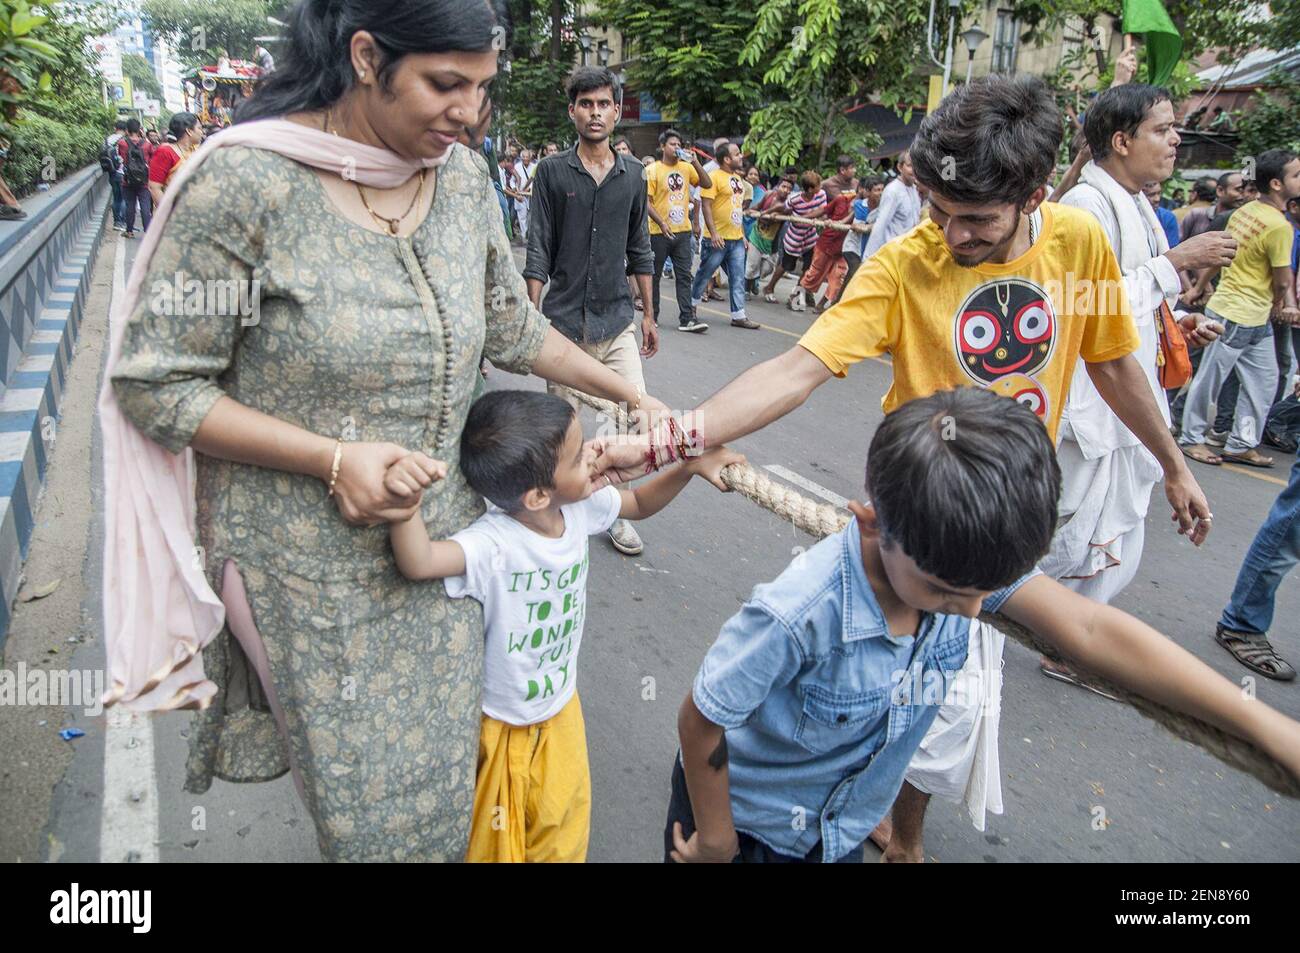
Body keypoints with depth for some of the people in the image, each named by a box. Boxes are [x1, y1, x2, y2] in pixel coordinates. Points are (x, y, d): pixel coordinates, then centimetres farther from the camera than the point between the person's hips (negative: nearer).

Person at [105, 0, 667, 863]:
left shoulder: (464, 177, 0)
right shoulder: (247, 180, -18)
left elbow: (513, 328, 12)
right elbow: (153, 384, -13)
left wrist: (634, 395, 10)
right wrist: (336, 460, -21)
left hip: (441, 534, 5)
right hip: (314, 564, -4)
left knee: (443, 774, 17)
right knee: (370, 804, 10)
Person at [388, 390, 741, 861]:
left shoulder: (583, 508, -15)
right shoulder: (494, 544, -36)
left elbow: (639, 504, 5)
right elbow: (419, 562, -54)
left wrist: (688, 468, -9)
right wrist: (403, 496, -72)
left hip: (562, 709, 6)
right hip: (500, 727, -5)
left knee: (563, 830, 26)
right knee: (494, 839, 20)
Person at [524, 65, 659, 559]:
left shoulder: (633, 173, 8)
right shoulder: (552, 171, -1)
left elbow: (639, 249, 14)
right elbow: (538, 250, -2)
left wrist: (648, 314, 14)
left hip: (617, 319, 3)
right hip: (565, 319, -2)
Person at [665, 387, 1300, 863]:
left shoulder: (968, 561, -22)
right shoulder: (798, 616, -38)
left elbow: (1091, 630, -18)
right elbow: (700, 722, -26)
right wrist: (714, 841, -10)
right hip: (748, 826, -5)